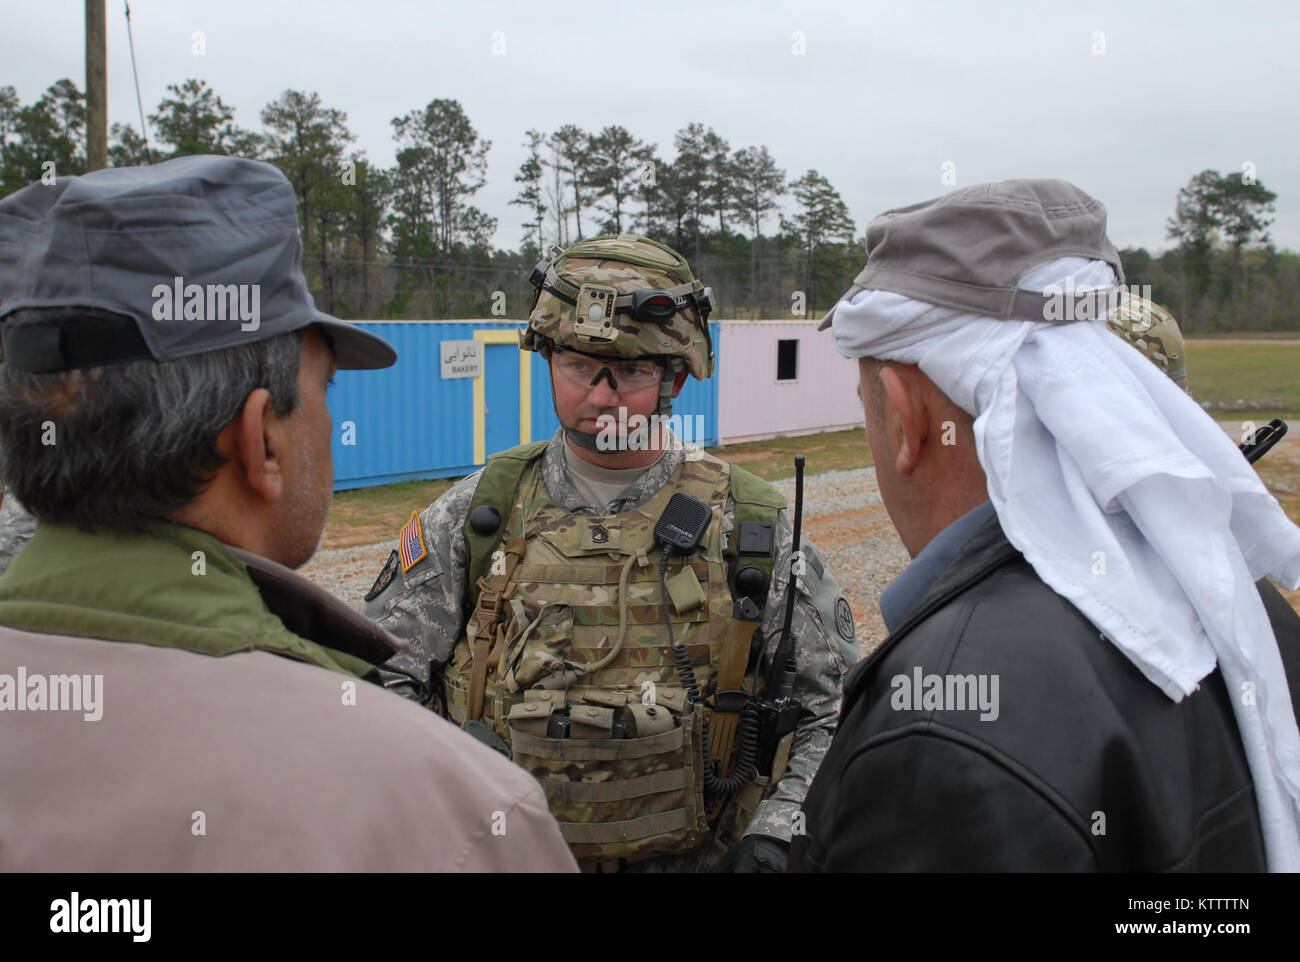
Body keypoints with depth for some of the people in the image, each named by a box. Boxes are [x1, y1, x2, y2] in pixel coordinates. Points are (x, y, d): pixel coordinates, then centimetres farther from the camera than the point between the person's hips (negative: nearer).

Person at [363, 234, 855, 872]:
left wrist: (776, 833, -14)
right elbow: (377, 681, -1)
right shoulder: (474, 516, -3)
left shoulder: (751, 528, -5)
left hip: (697, 860, -1)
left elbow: (835, 713, 0)